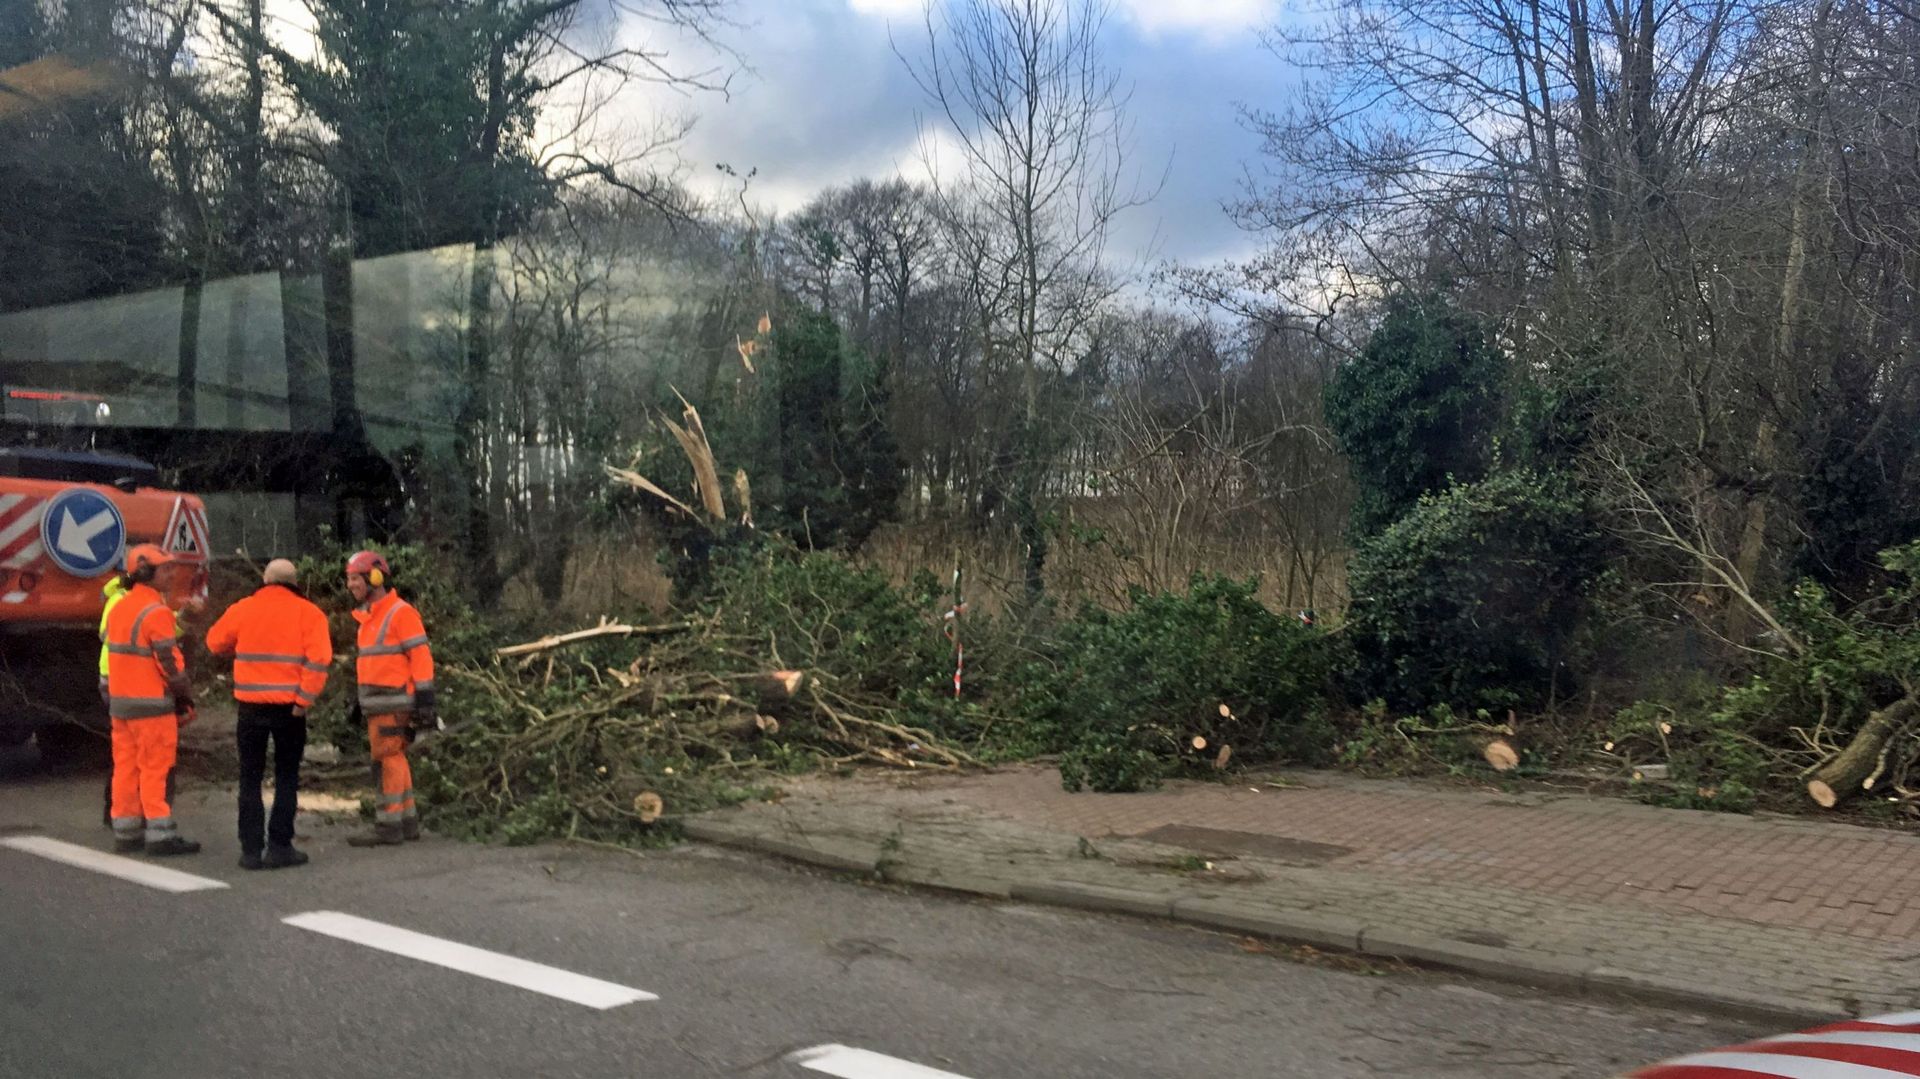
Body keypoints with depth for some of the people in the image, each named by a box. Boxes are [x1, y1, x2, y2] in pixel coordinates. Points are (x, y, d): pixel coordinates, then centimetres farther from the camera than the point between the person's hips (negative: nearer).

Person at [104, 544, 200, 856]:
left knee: (125, 767, 11)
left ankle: (125, 833, 16)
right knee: (156, 770, -4)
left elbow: (114, 655, 17)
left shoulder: (118, 609, 14)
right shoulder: (156, 611, -15)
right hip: (151, 704, -9)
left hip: (120, 701, 9)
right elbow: (170, 661, -16)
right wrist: (186, 700, -7)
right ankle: (160, 836, -2)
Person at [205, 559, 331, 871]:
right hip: (289, 706, -1)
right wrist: (304, 700, -10)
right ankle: (279, 846, 6)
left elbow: (215, 643, 15)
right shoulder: (308, 613, -3)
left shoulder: (243, 609, 3)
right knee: (286, 777, 10)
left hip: (251, 705, 1)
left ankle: (251, 849, 9)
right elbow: (318, 660, -13)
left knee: (250, 778, 11)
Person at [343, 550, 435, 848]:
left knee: (387, 760, -8)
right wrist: (358, 699, 19)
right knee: (395, 759, 12)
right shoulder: (369, 617, 17)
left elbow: (421, 657, -15)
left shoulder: (401, 613, -12)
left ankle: (388, 826, -4)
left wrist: (425, 699, -18)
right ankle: (408, 821, 19)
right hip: (376, 704, 9)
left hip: (393, 703, -9)